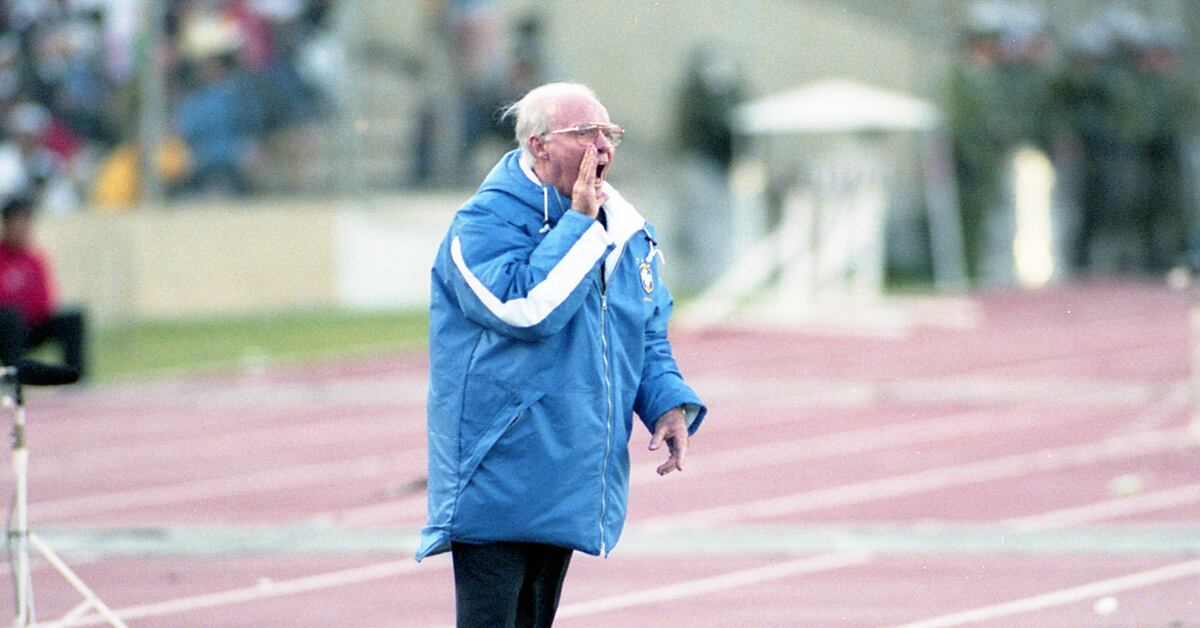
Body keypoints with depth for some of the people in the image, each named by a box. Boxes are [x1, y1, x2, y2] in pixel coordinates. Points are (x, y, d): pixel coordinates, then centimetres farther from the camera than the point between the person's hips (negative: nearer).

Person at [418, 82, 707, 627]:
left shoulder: (627, 230, 11)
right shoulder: (482, 227, -11)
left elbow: (648, 336, 20)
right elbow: (527, 309, -27)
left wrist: (669, 403, 1)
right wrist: (578, 223, -19)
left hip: (566, 489, 7)